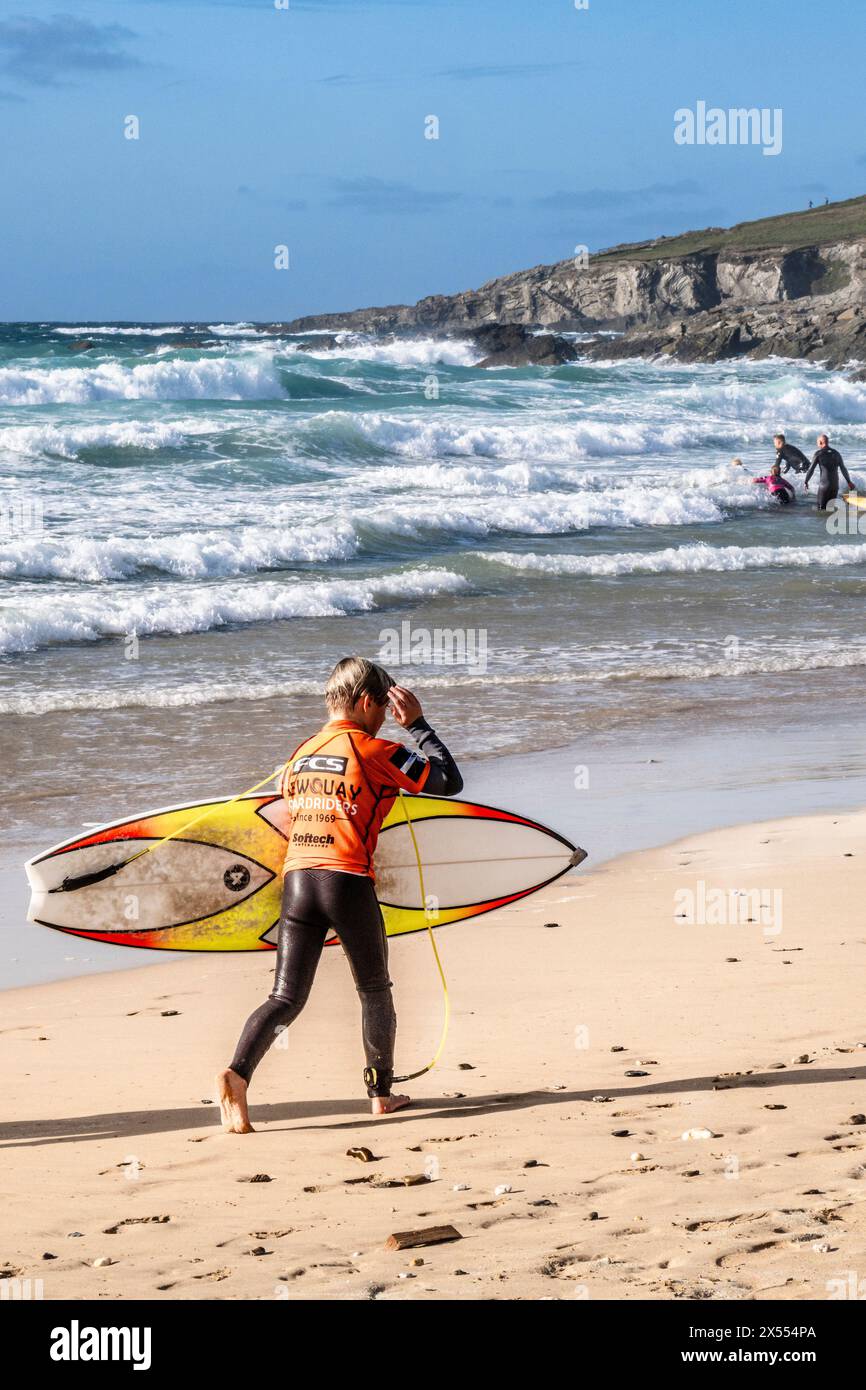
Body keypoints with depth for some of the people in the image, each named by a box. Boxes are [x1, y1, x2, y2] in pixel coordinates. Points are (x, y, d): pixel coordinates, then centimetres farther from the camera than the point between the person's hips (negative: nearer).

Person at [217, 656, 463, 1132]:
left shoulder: (301, 753, 14)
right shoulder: (375, 751, -2)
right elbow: (449, 781, 2)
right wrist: (417, 724, 9)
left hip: (297, 879, 4)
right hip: (348, 880, -4)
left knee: (286, 998, 1)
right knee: (375, 990, 17)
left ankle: (237, 1072, -22)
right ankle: (381, 1092, 24)